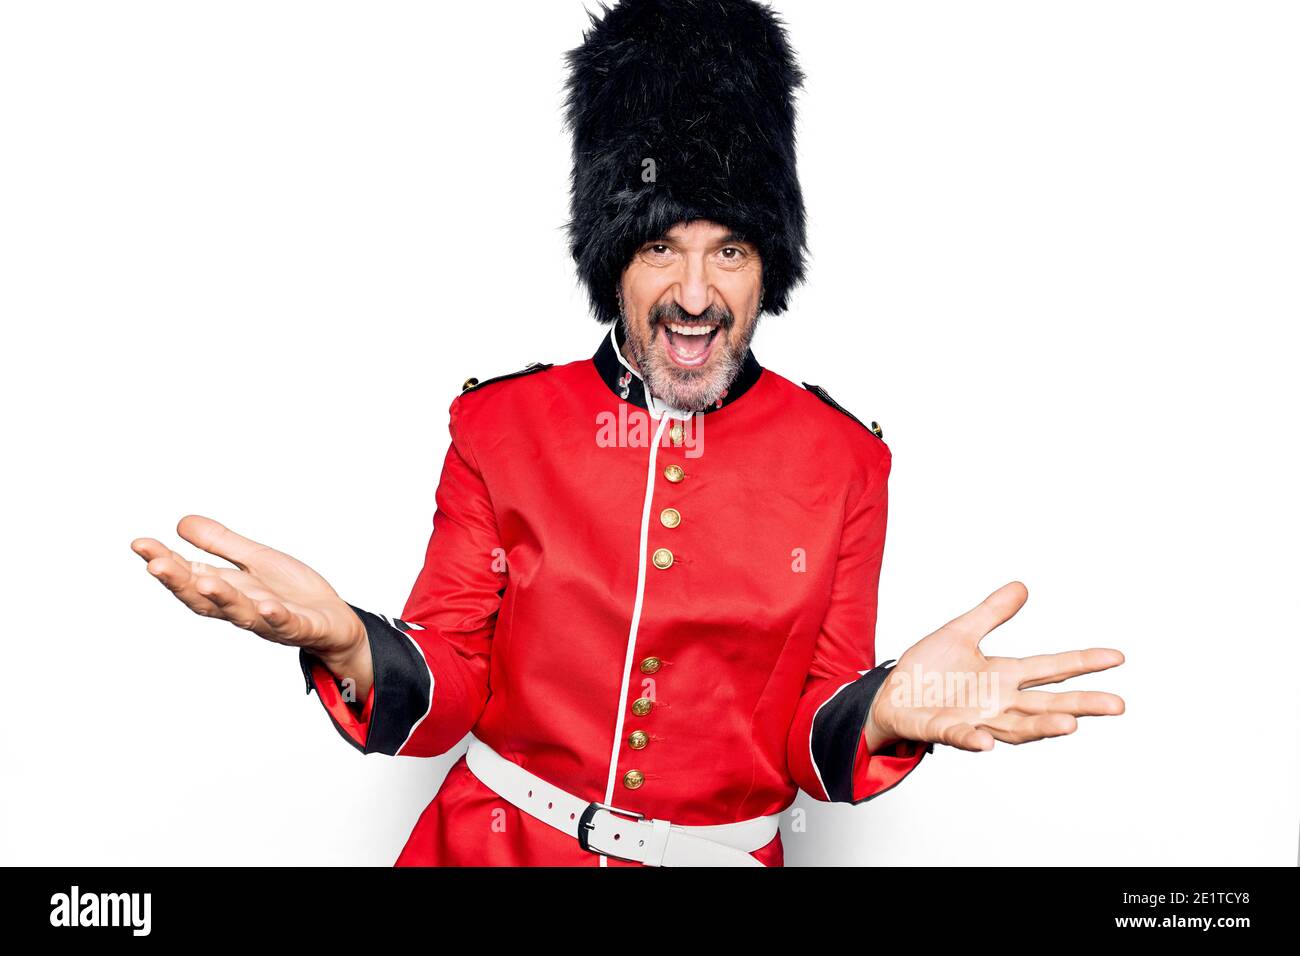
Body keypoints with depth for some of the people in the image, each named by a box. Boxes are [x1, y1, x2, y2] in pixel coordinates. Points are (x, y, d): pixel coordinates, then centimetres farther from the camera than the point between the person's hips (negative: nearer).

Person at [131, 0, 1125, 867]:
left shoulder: (846, 460, -9)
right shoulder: (501, 424, -9)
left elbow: (811, 744, -6)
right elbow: (445, 694, -7)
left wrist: (884, 714, -28)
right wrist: (347, 645, -28)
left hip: (721, 850, 0)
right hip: (493, 845, 1)